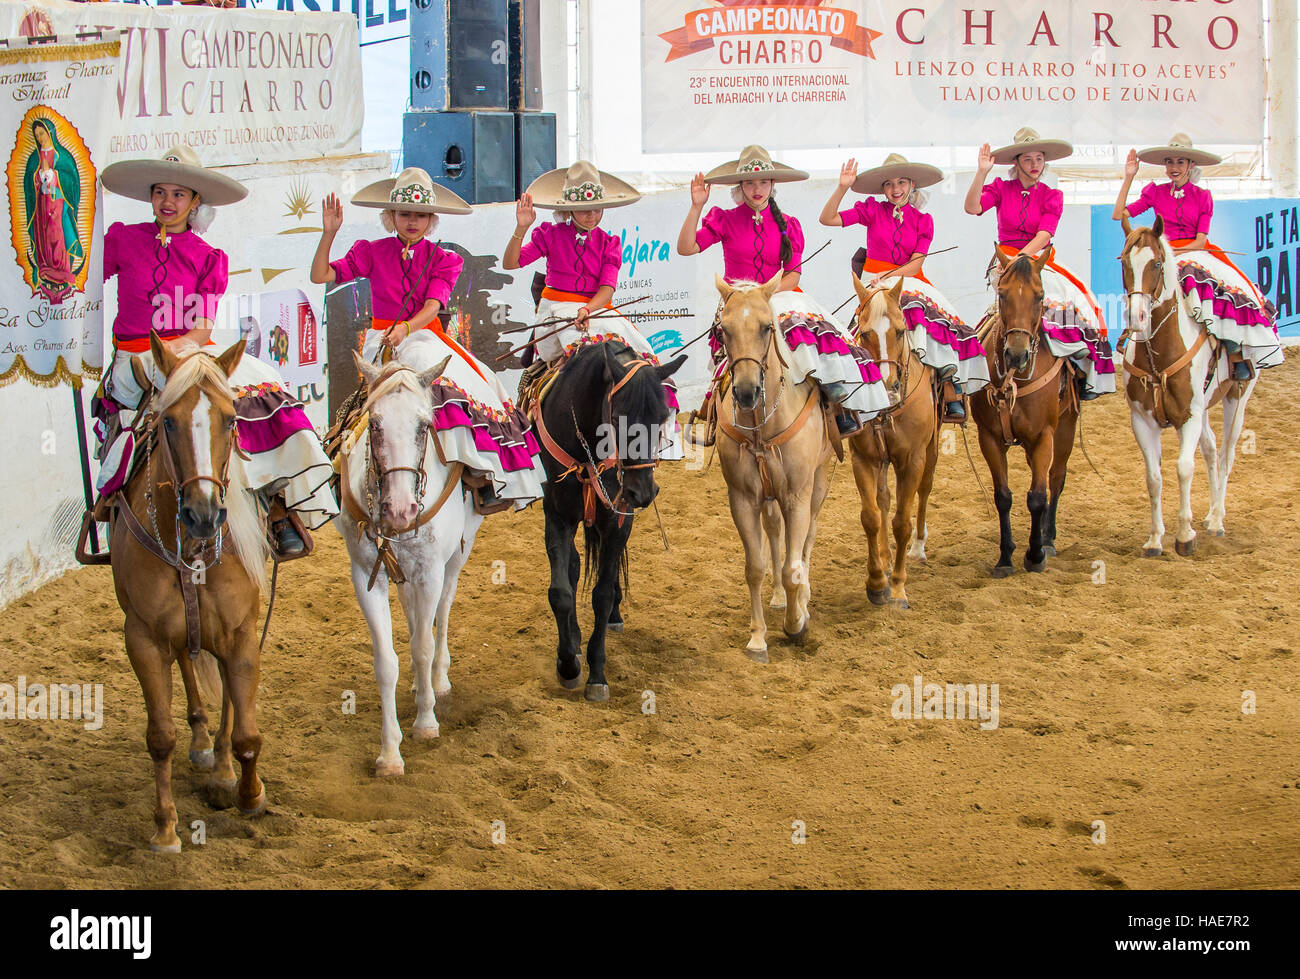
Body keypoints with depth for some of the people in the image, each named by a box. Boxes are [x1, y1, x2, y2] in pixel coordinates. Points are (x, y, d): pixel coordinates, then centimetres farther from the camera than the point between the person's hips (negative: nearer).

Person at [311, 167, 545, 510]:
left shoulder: (442, 260, 7)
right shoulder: (373, 253, 6)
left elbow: (433, 306, -10)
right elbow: (320, 275, -1)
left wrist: (406, 328, -30)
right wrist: (329, 233, -14)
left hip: (427, 337, 2)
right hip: (384, 341, -2)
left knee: (479, 388, -23)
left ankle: (485, 473, -27)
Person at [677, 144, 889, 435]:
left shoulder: (787, 225, 12)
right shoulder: (725, 220, 5)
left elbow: (793, 274, 5)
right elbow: (686, 247, -6)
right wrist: (696, 207, -13)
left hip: (780, 299, 3)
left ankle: (844, 401, -29)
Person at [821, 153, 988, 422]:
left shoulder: (923, 221, 9)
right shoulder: (872, 210, 5)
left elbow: (916, 264, 0)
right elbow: (828, 219, -4)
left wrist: (888, 276, -16)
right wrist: (842, 187, -14)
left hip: (910, 280, 2)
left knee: (946, 319, -23)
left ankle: (953, 398, -25)